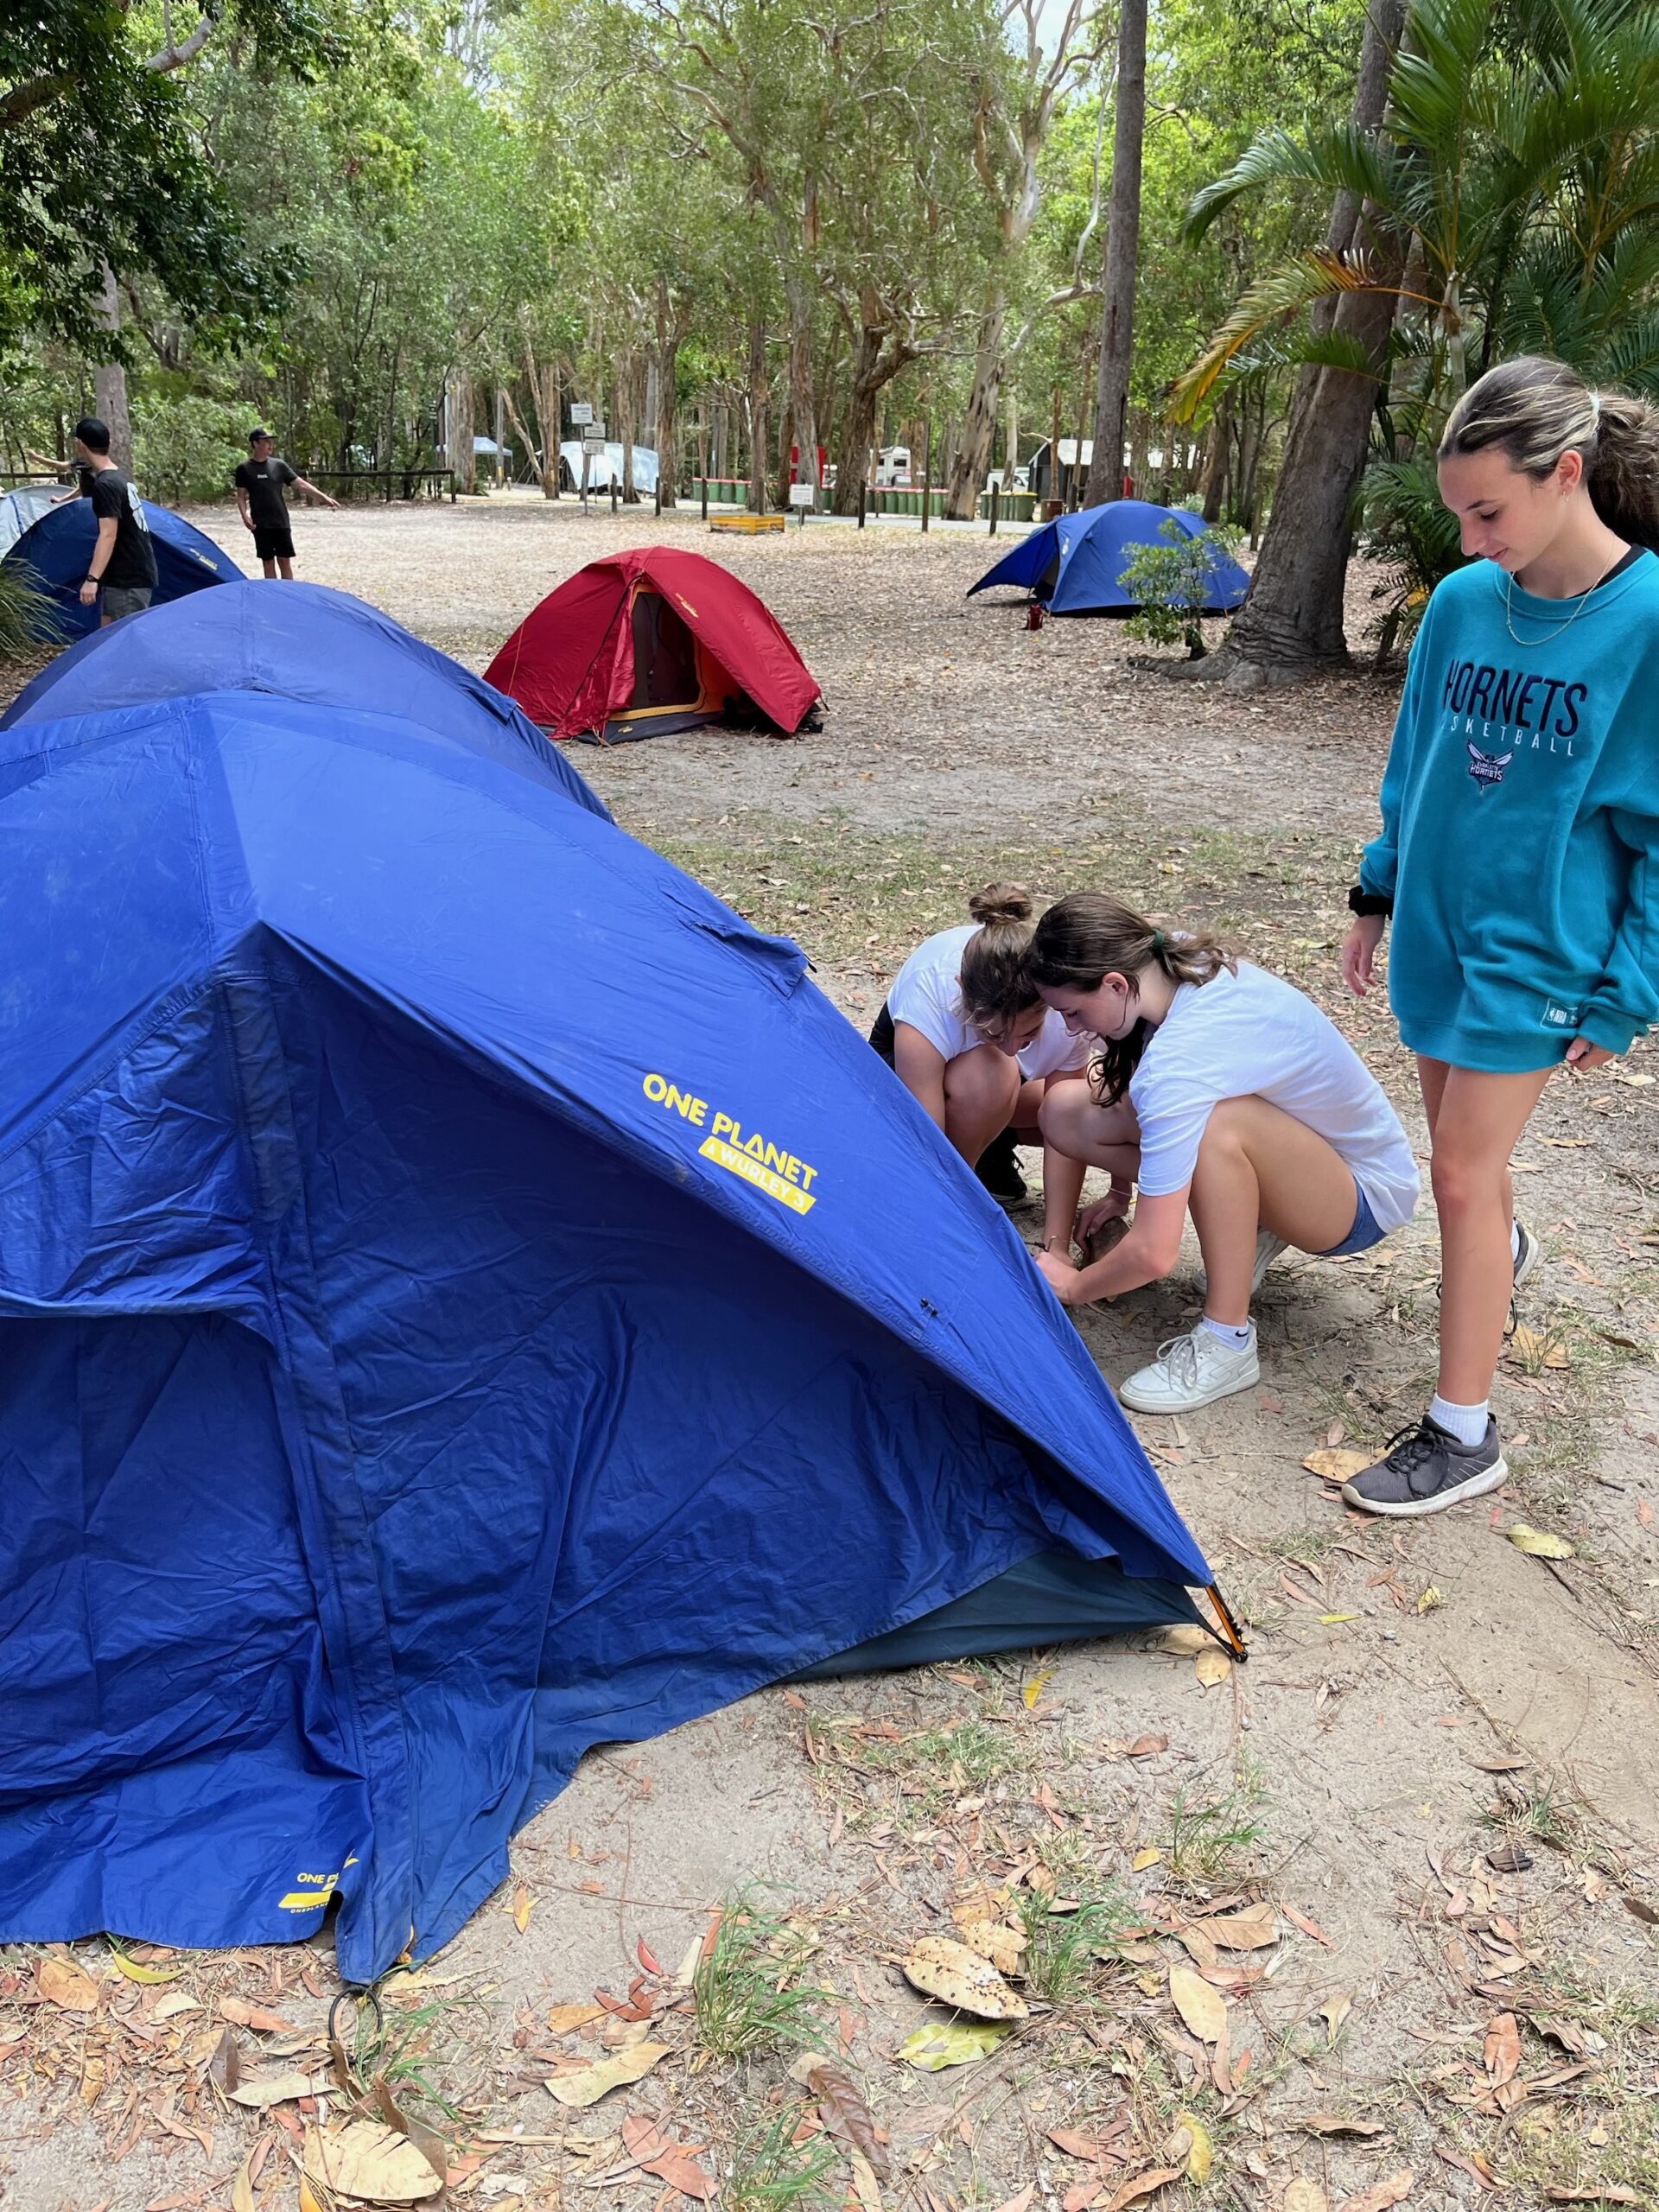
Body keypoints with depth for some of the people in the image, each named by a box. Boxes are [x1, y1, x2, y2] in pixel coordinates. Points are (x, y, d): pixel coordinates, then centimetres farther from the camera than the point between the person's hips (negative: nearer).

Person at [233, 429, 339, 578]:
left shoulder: (278, 465, 4)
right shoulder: (244, 468, -1)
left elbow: (301, 484, 2)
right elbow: (241, 496, 3)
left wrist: (324, 497, -6)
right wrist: (244, 515, -14)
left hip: (281, 522, 2)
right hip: (261, 524, -2)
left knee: (284, 560, 2)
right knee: (268, 562, 4)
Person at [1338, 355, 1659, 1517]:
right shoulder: (1463, 602, -1)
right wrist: (1381, 890, 13)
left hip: (1540, 943, -5)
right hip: (1439, 919, 6)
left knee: (1464, 1169, -4)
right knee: (1466, 1144, 20)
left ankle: (1463, 1432, 10)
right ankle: (1506, 1253, 54)